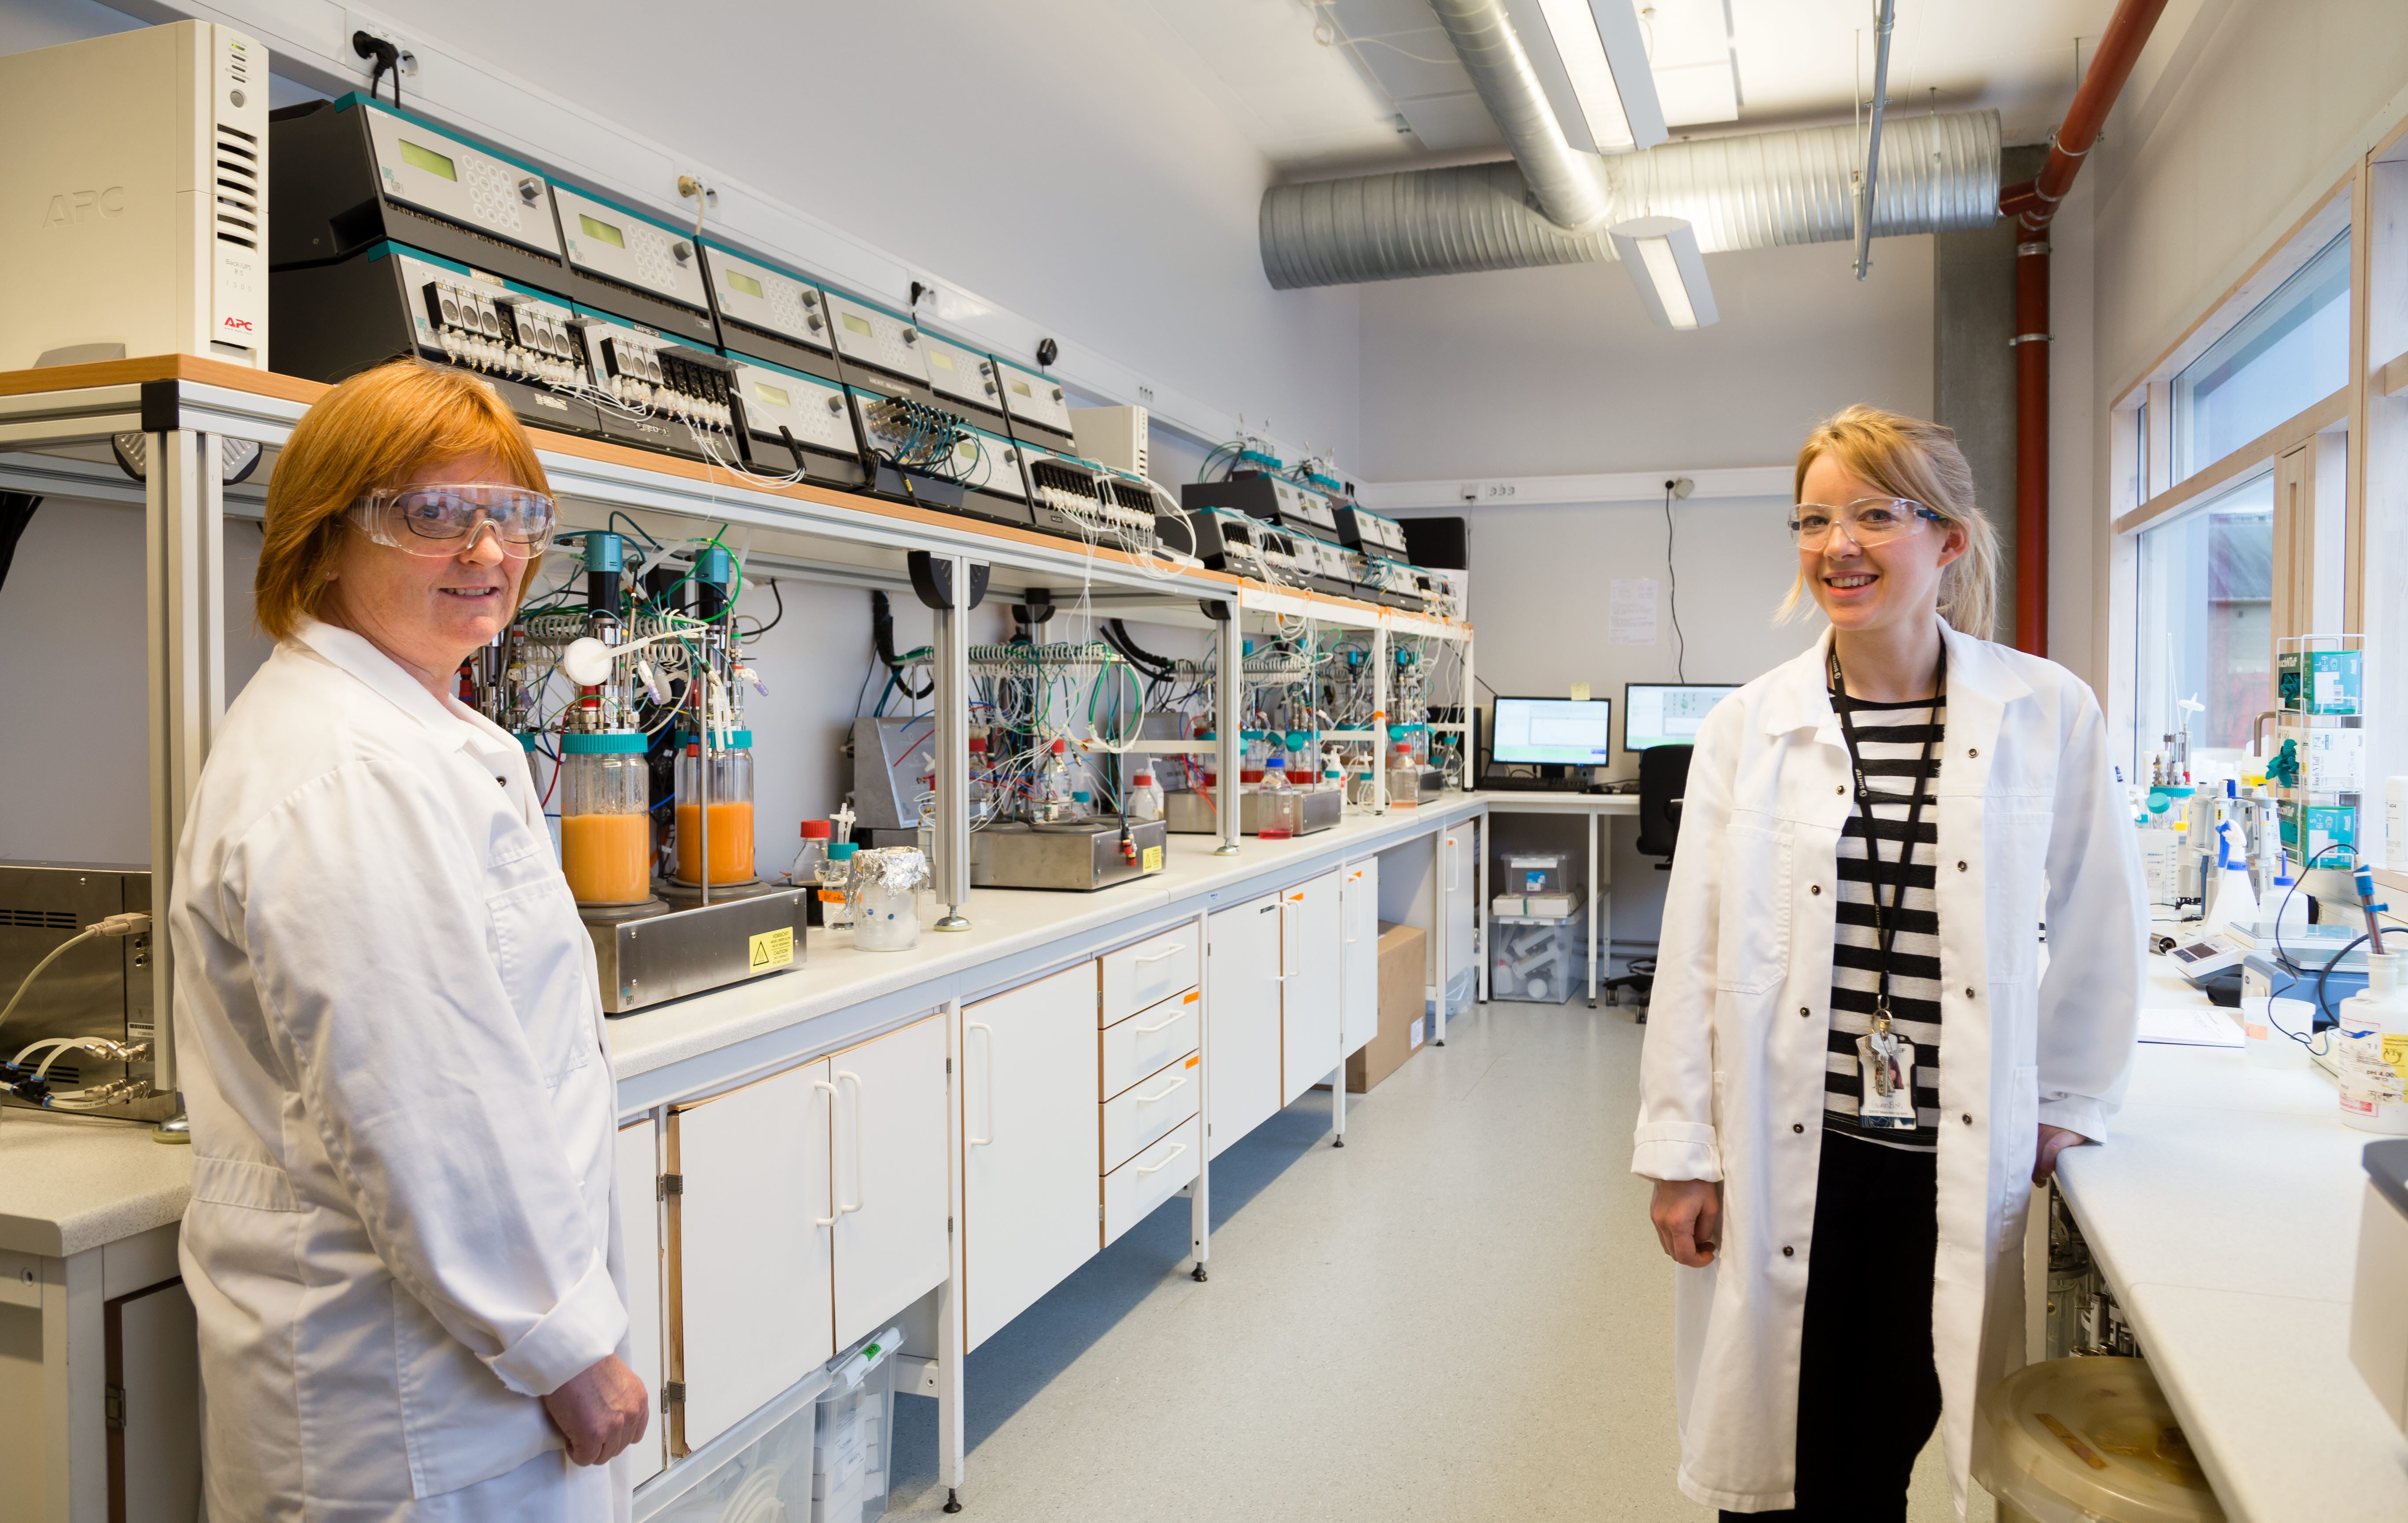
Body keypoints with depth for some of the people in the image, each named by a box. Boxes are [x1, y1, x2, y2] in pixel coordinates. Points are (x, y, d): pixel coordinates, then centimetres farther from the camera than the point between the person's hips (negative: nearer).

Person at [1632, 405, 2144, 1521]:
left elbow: (2101, 927, 10)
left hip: (1958, 1167, 0)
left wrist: (2066, 1107, 9)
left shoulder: (2047, 717, -2)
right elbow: (1694, 952, 1)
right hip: (1786, 1163, 0)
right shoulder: (1749, 726, -1)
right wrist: (1679, 1152, 0)